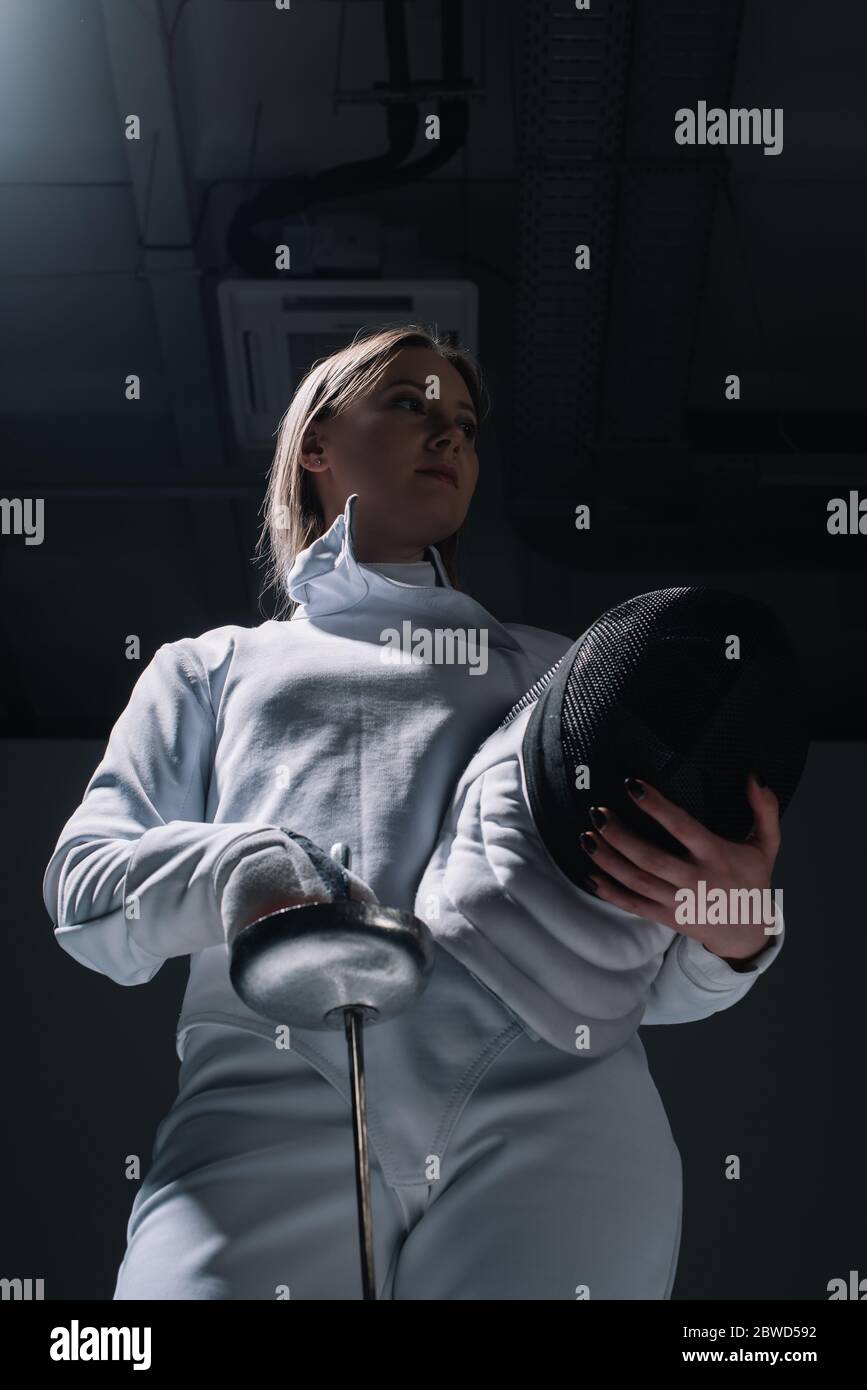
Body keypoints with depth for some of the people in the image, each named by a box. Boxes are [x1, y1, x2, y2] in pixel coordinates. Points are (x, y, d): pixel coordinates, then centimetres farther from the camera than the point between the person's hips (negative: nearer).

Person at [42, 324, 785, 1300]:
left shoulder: (554, 667, 29)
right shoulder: (213, 666, 27)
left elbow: (648, 977, 20)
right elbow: (81, 887, 13)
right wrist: (229, 870, -11)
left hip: (551, 1085, 2)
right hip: (278, 1087, 0)